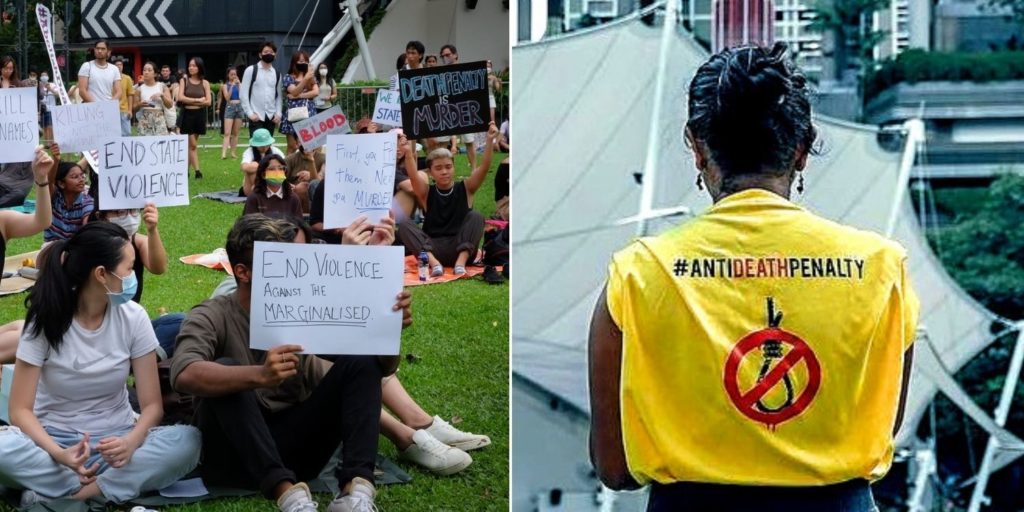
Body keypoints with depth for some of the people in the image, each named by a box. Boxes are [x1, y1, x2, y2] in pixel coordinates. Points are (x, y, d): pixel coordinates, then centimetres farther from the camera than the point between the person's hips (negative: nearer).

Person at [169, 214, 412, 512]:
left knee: (361, 359, -13)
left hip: (294, 447, 4)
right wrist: (259, 375, -47)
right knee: (226, 369, -29)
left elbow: (382, 367, 1)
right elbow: (183, 375, -31)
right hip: (237, 456, -3)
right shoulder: (212, 318, -8)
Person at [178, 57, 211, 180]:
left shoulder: (204, 83, 4)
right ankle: (197, 171, -8)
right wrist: (198, 100, -11)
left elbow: (208, 102, -3)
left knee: (191, 144, 8)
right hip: (187, 114, -2)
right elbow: (180, 98, -11)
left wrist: (190, 101, -9)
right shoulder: (184, 81, 1)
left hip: (199, 115, 2)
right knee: (192, 145, -5)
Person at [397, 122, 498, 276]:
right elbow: (413, 175, -15)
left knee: (475, 217, -21)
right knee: (404, 225, -19)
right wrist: (408, 154, -34)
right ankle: (433, 262, -37)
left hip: (460, 250, 0)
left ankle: (461, 261, -32)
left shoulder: (465, 189, 5)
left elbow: (484, 168, -10)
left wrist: (489, 140, -24)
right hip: (433, 250, 0)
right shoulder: (426, 193, 5)